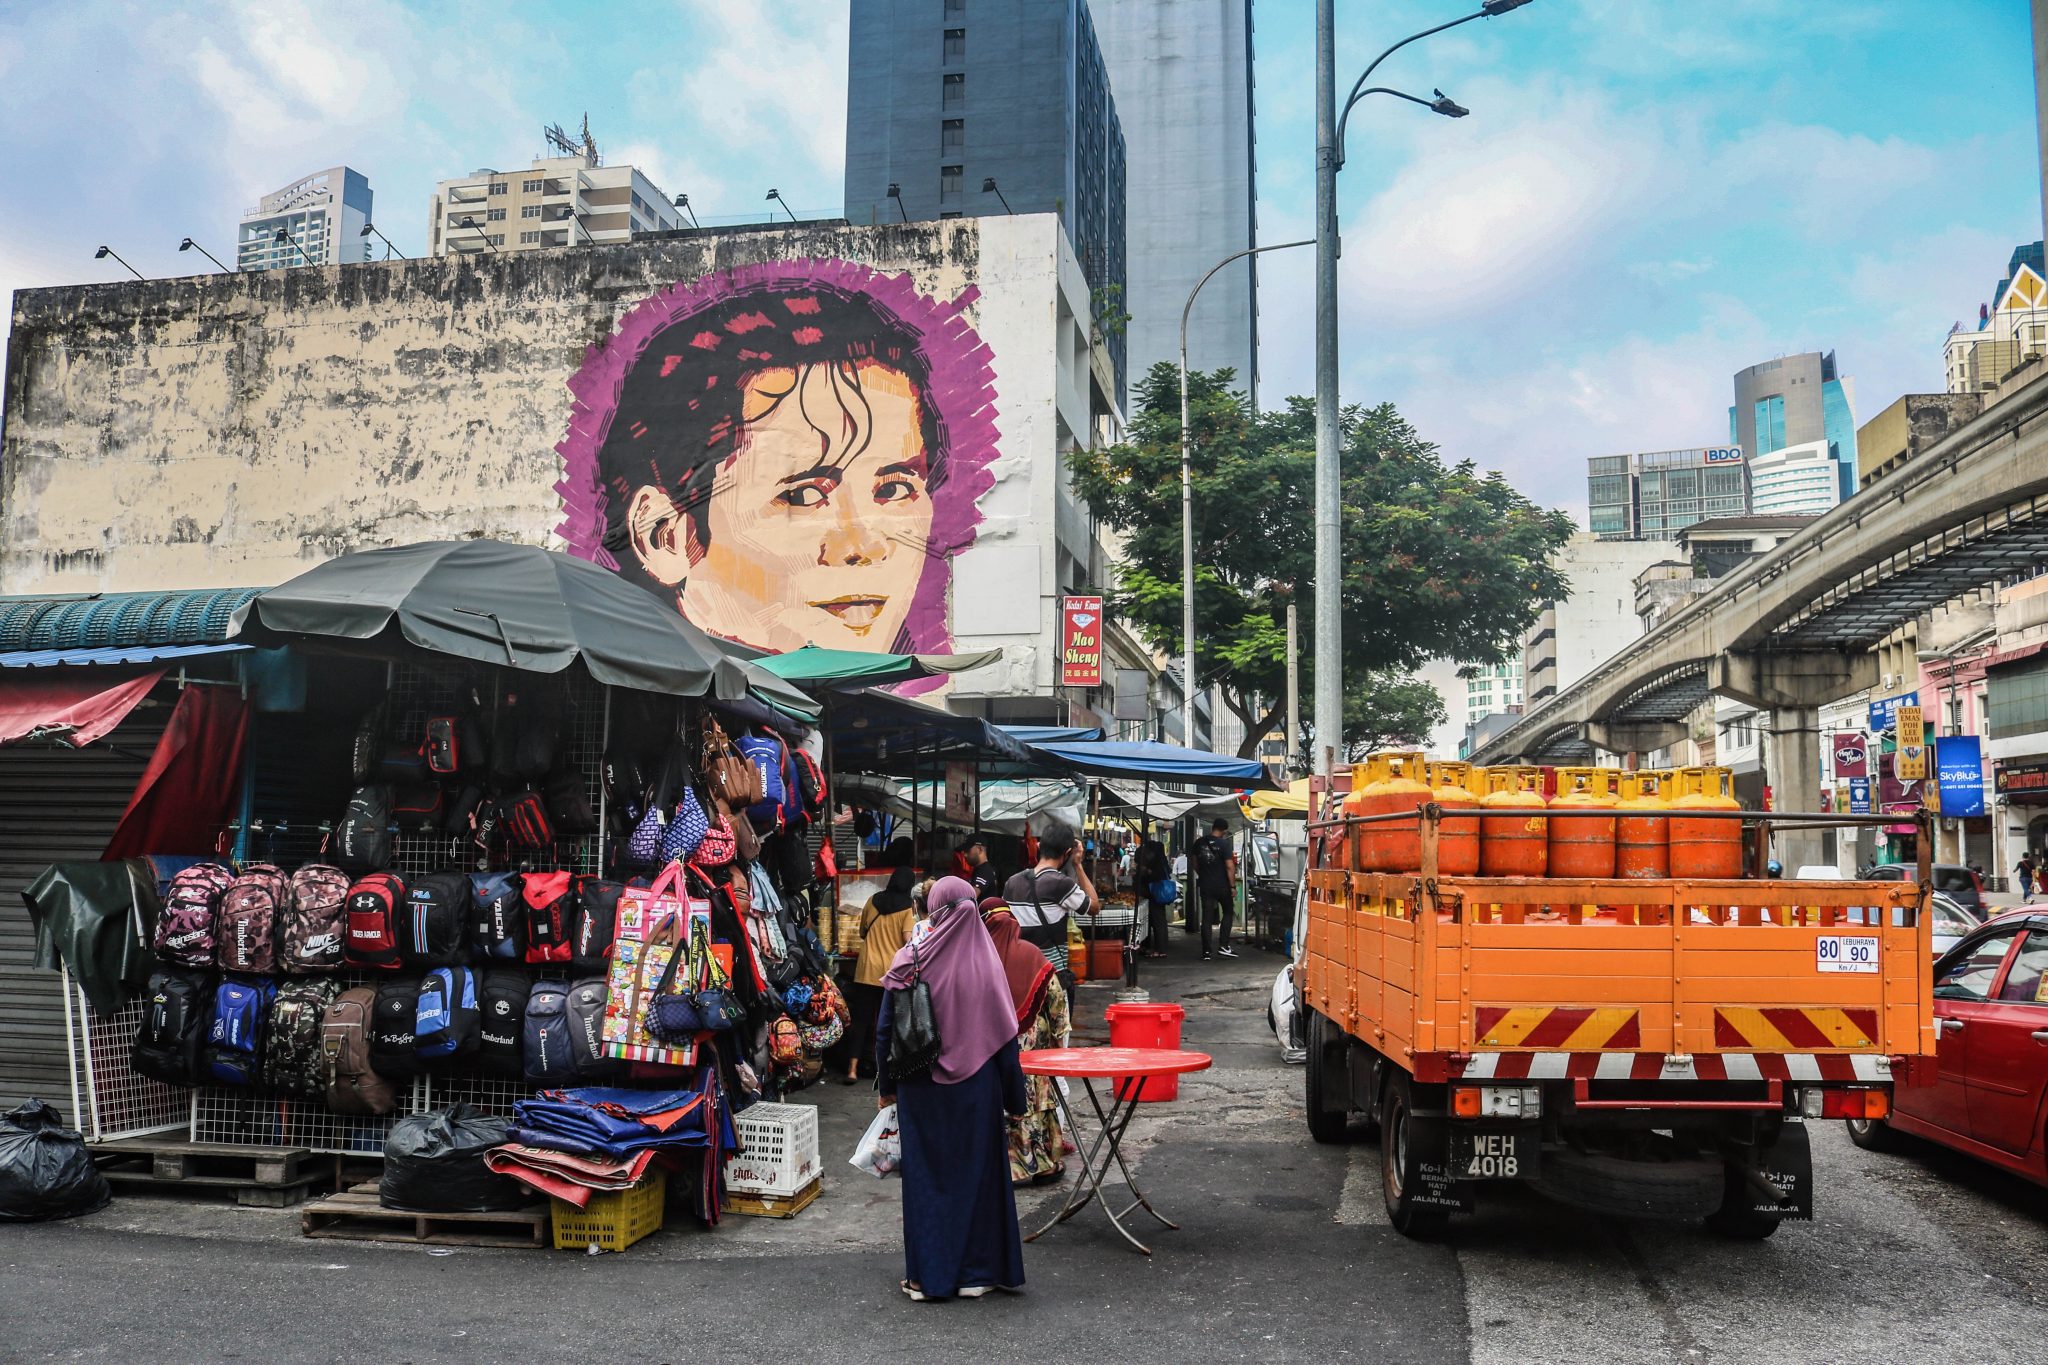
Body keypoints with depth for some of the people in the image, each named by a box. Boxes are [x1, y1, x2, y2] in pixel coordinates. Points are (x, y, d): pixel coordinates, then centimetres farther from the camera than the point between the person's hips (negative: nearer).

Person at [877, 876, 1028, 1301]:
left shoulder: (909, 961, -9)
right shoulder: (986, 963, -8)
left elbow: (886, 1031, -4)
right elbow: (1006, 1038, -4)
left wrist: (886, 1086, 9)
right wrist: (1014, 1100, 5)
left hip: (922, 1090, 0)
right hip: (977, 1090, 0)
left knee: (925, 1175, 10)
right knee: (977, 1172, 12)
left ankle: (927, 1277, 15)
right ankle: (976, 1273, 17)